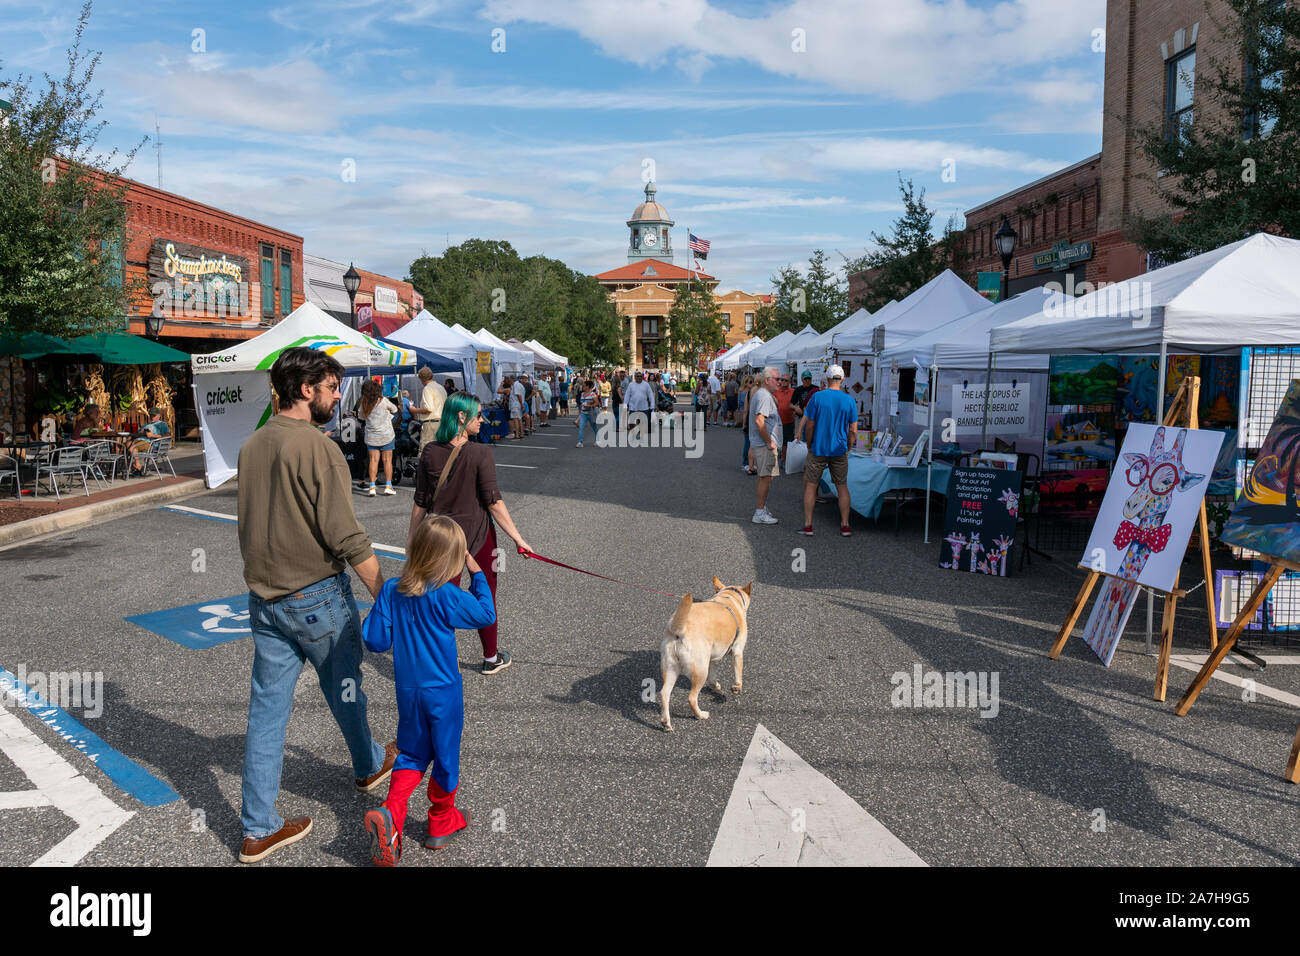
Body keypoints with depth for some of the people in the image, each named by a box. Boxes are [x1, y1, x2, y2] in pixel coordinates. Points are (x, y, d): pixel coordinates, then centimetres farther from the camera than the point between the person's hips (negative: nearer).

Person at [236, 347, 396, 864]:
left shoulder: (251, 446, 6)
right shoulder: (317, 447, -19)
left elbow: (250, 524, 15)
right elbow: (346, 537, -21)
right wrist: (385, 595, -15)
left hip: (264, 598, 7)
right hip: (317, 596, -6)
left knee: (267, 708, 10)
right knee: (344, 689, 17)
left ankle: (258, 828, 18)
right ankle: (369, 766, 42)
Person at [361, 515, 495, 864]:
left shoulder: (390, 590, -9)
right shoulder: (446, 596, -22)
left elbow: (375, 641, -6)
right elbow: (487, 615, -8)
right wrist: (477, 574, 0)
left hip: (407, 692, 4)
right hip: (443, 692, -4)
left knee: (412, 755, 20)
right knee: (446, 757, 15)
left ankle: (390, 813, 0)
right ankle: (442, 823, 31)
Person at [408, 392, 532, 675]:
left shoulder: (430, 453, -5)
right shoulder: (480, 453, -17)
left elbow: (421, 502, 1)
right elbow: (493, 502, -16)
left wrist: (412, 536, 13)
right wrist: (517, 537, -10)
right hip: (477, 535, -3)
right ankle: (491, 658, 27)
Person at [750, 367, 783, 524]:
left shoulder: (761, 393, 18)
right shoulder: (764, 396, -16)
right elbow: (759, 420, -26)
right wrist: (769, 442, -21)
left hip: (762, 444, 11)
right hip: (764, 444, -11)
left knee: (764, 477, 17)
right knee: (766, 477, -8)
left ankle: (762, 508, 26)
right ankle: (760, 513, -5)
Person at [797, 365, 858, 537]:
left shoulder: (817, 397, -8)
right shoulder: (849, 401, -3)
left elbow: (810, 425, -5)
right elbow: (853, 431, -1)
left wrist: (809, 444, 8)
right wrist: (848, 448, 13)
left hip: (818, 449, -1)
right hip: (840, 451, 2)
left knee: (810, 486, 7)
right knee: (842, 487, 11)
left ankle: (808, 524, 6)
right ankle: (845, 525, 11)